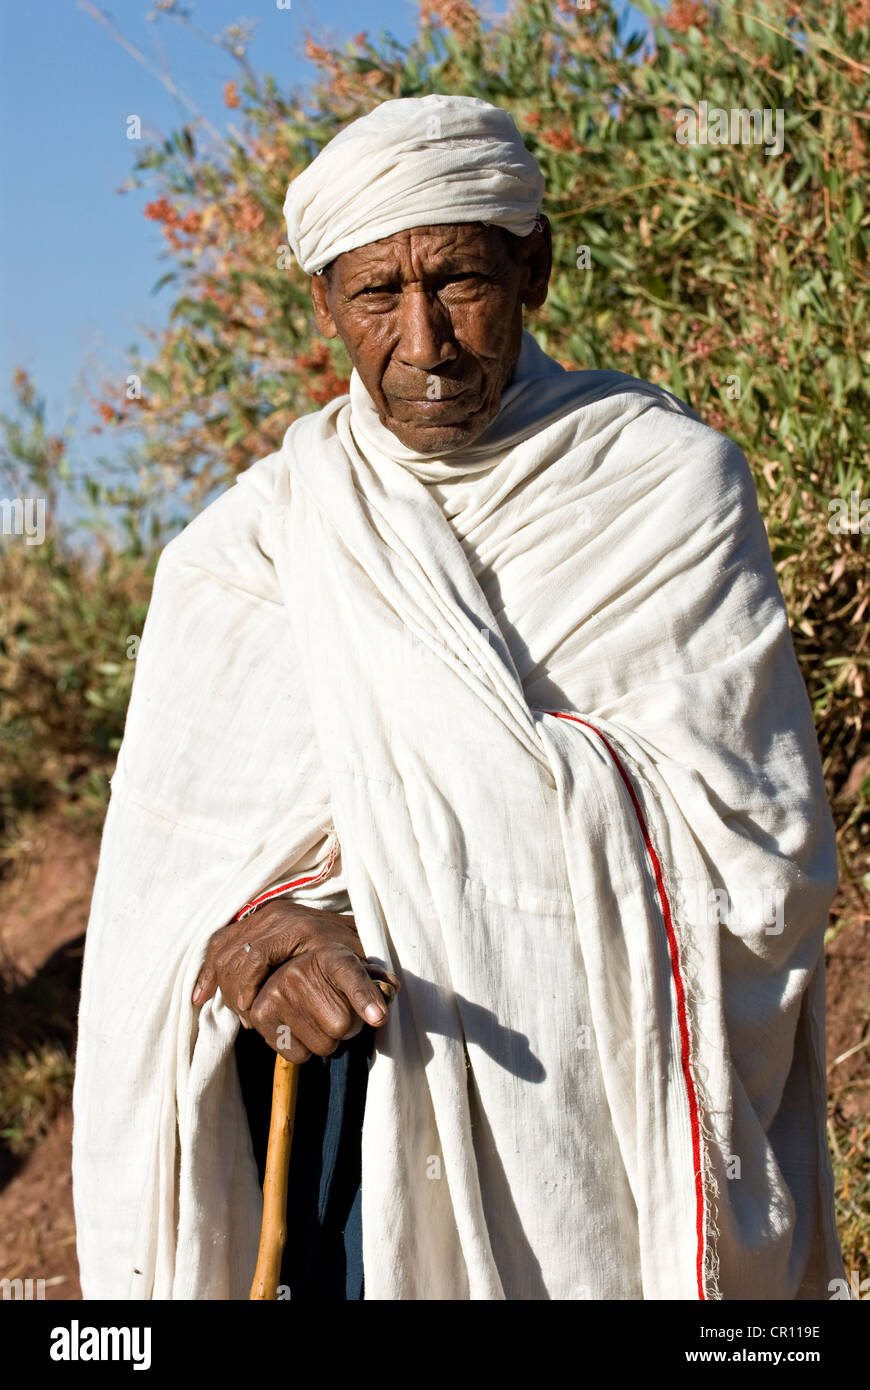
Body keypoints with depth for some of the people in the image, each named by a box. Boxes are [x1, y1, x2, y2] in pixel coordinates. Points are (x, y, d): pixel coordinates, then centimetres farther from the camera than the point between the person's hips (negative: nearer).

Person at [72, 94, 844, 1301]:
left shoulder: (668, 487, 1)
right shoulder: (255, 536, 8)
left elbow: (747, 849, -6)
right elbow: (169, 859, 0)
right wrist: (258, 929, -25)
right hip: (332, 1086, 2)